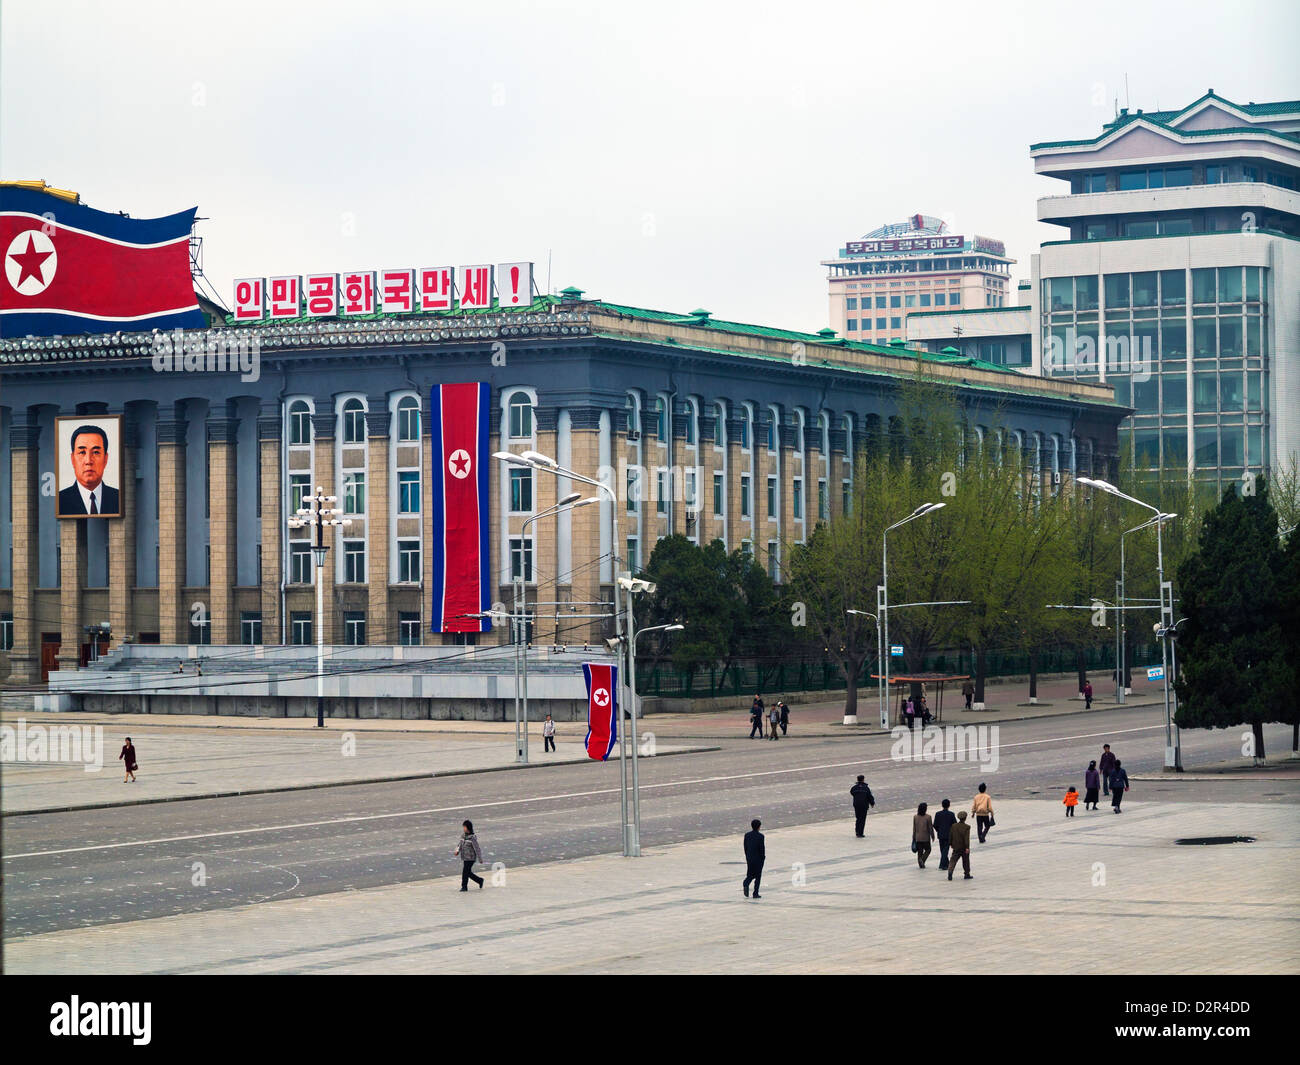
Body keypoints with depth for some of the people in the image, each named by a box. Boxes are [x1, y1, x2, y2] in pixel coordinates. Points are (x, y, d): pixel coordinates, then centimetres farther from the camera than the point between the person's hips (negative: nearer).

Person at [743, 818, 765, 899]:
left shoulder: (747, 835, 0)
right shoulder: (760, 836, -15)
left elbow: (745, 847, 5)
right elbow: (762, 848, -14)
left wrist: (747, 857, 15)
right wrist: (763, 857, 0)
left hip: (749, 858, 4)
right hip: (758, 859, -4)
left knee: (750, 875, 15)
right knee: (758, 876, 7)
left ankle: (745, 885, -15)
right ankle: (755, 893, 8)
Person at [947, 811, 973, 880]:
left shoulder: (954, 826, 2)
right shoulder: (966, 827, -12)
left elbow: (950, 836, 9)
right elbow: (967, 838, -17)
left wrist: (951, 844, 20)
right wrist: (967, 847, -18)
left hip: (956, 847, 3)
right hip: (964, 848, -3)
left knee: (953, 860, 0)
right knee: (966, 861, 12)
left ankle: (950, 872, -20)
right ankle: (967, 874, 20)